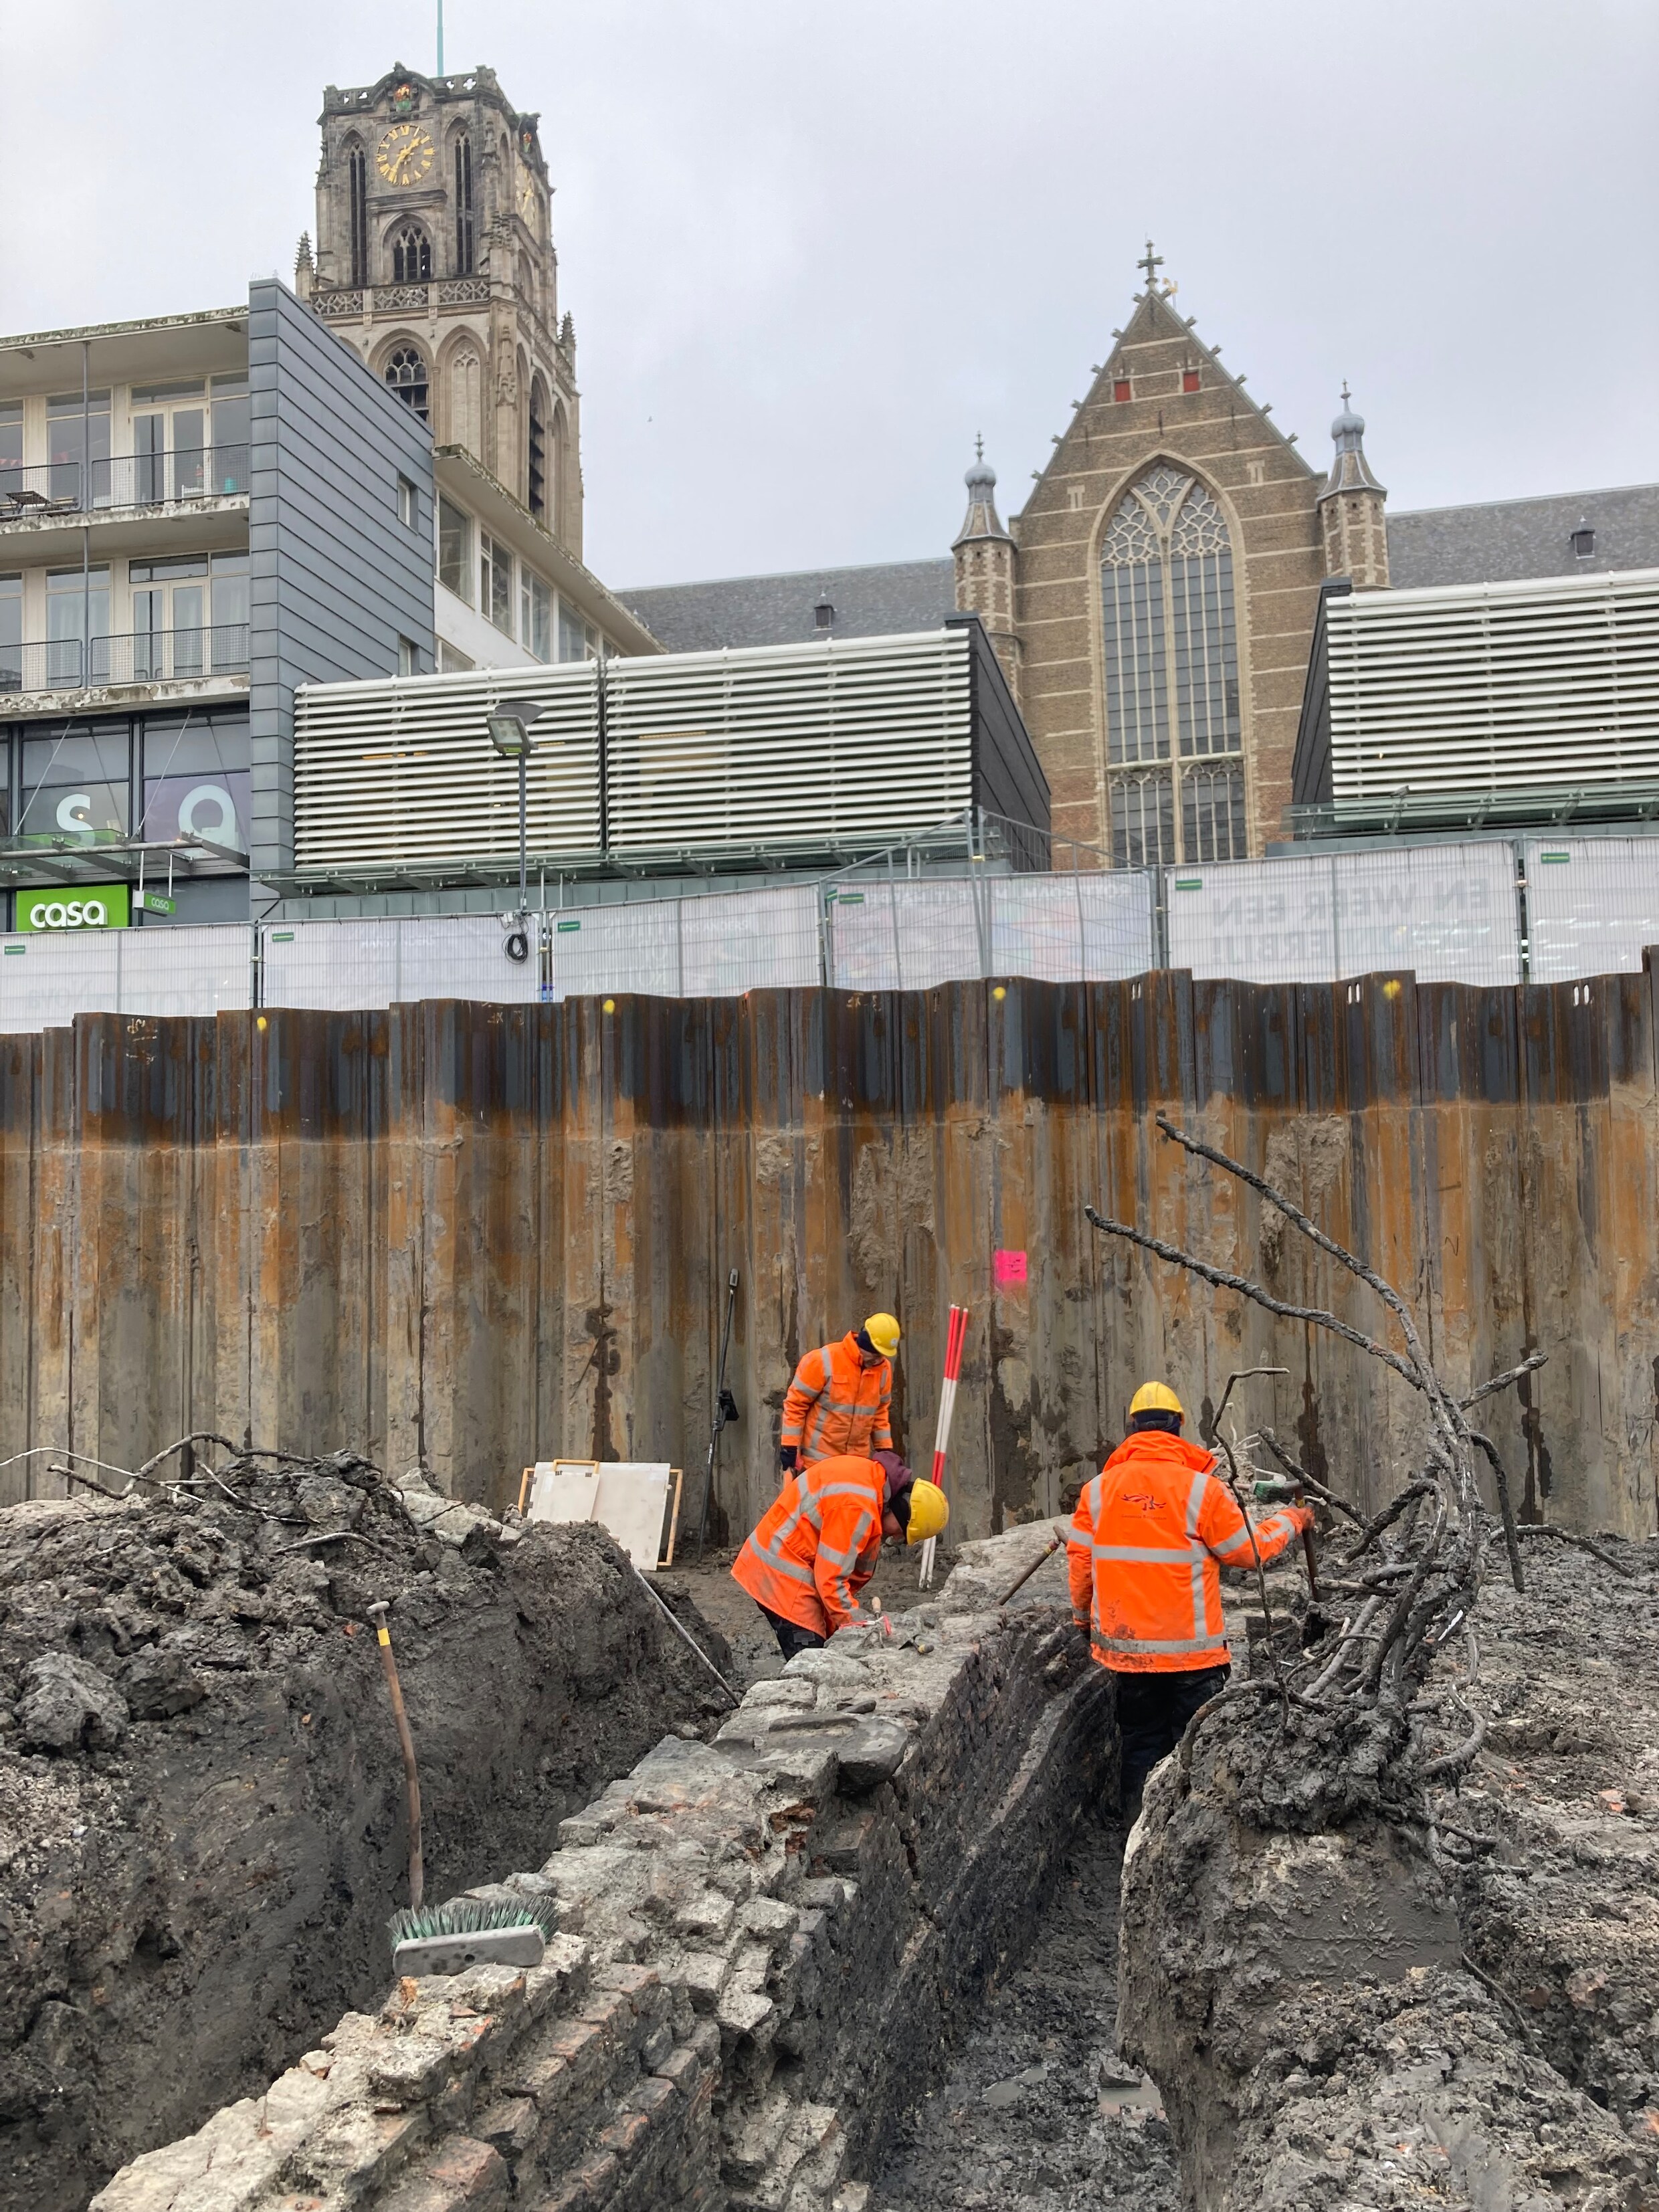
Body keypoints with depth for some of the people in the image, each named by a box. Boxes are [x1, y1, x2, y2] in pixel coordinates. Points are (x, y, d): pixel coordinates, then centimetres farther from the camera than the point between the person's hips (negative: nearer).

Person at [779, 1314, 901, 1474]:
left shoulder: (884, 1369, 2)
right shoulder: (823, 1361, -15)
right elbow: (795, 1405, -10)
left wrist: (886, 1450, 11)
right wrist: (789, 1448, -11)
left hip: (857, 1460, 5)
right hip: (818, 1458, -5)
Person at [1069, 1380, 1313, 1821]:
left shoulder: (1098, 1489, -3)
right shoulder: (1201, 1489, -12)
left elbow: (1080, 1561, 3)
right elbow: (1250, 1550, -3)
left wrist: (1083, 1616, 21)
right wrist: (1289, 1520, 15)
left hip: (1126, 1648, 3)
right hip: (1191, 1651, -3)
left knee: (1141, 1745, 16)